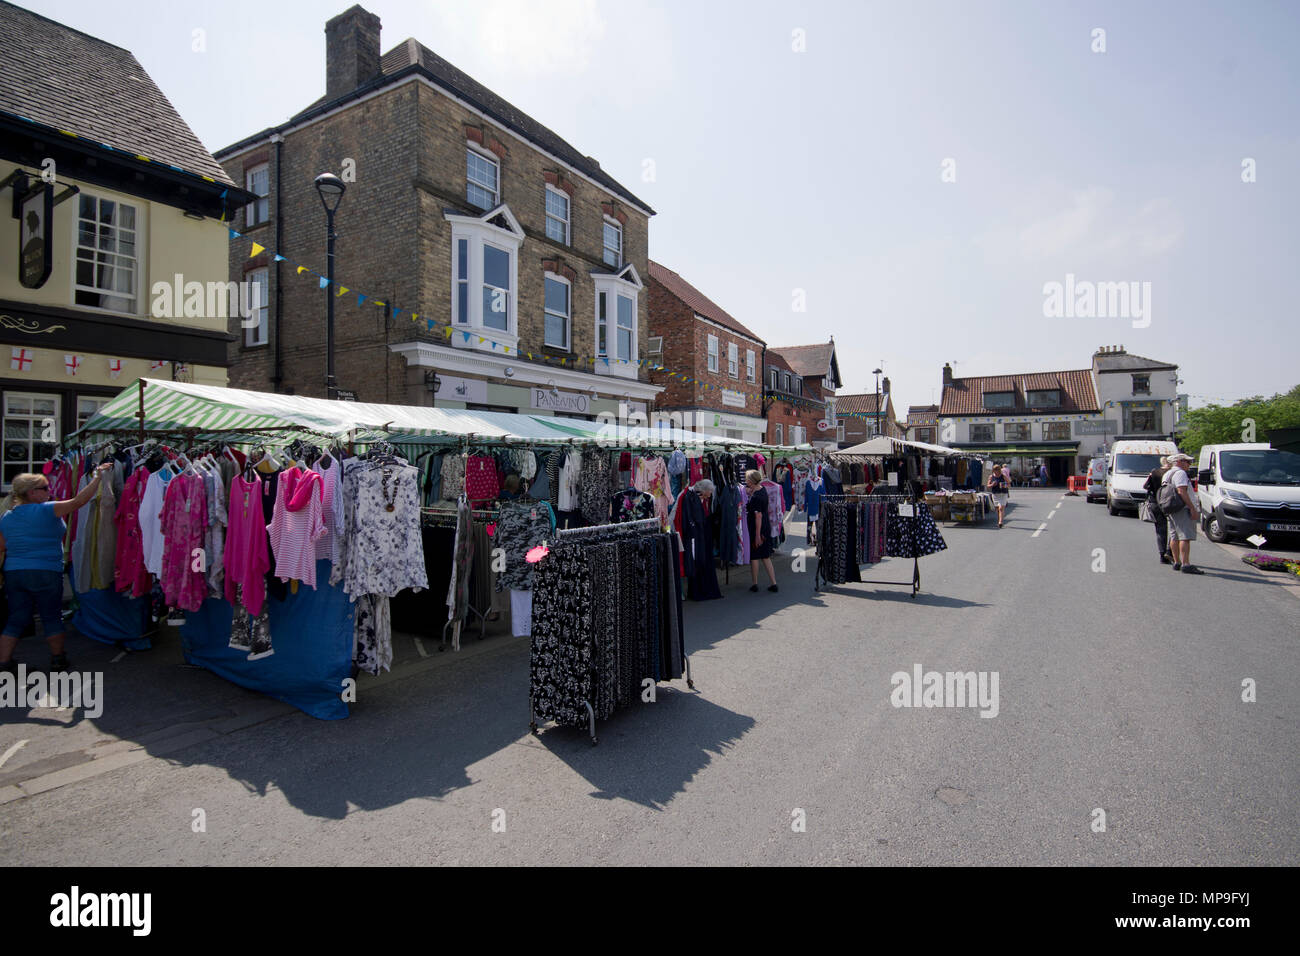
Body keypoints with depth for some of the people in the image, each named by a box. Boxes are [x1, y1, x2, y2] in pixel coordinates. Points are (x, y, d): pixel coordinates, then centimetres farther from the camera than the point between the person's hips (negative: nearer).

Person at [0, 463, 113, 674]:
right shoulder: (47, 510, -11)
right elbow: (79, 500, -15)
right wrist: (98, 477, -10)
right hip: (45, 573, -6)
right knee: (52, 617, 8)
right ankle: (58, 659, 19)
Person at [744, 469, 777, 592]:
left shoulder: (755, 497, -22)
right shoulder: (762, 489, 3)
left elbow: (758, 516, -23)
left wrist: (757, 535, -20)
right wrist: (750, 491, 8)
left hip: (756, 528, -8)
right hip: (766, 527, 8)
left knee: (754, 557, 7)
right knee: (766, 557, 14)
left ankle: (755, 584, 18)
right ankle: (774, 583, 14)